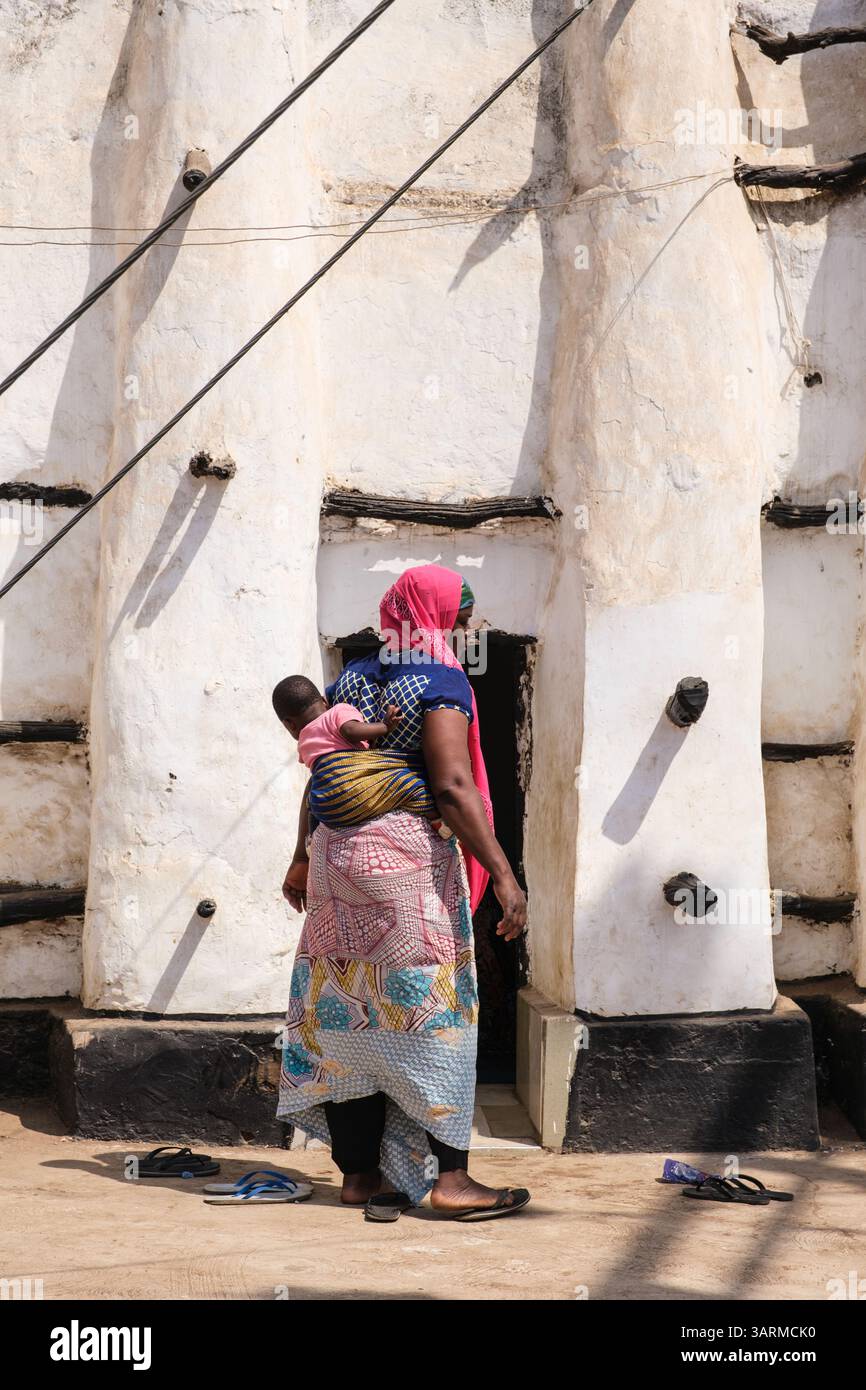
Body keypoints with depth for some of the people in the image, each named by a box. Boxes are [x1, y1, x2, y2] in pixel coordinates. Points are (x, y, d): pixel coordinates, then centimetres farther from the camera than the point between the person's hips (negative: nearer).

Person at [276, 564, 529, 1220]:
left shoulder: (350, 680, 12)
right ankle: (449, 1176, -2)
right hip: (411, 853, -6)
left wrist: (303, 859, 26)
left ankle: (359, 1172, 12)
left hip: (339, 849, 7)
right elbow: (453, 788, -17)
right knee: (433, 1013, -2)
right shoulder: (442, 684, -8)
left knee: (349, 1015, 8)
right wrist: (503, 874, -17)